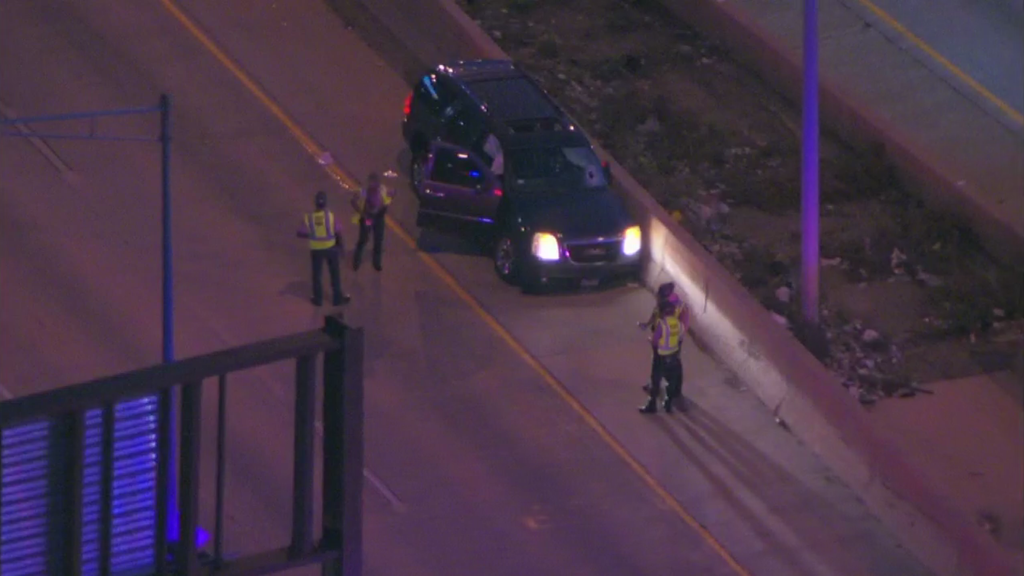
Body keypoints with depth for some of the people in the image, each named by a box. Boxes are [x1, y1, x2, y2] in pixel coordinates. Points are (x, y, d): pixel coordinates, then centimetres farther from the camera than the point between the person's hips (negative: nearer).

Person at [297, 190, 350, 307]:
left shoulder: (308, 218, -18)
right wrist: (340, 247, 4)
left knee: (317, 274, 19)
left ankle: (318, 299, 30)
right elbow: (338, 233, -13)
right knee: (335, 273, 17)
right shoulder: (331, 216, -21)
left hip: (316, 250, 1)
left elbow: (301, 234, -10)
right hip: (331, 248, 0)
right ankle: (338, 298, 28)